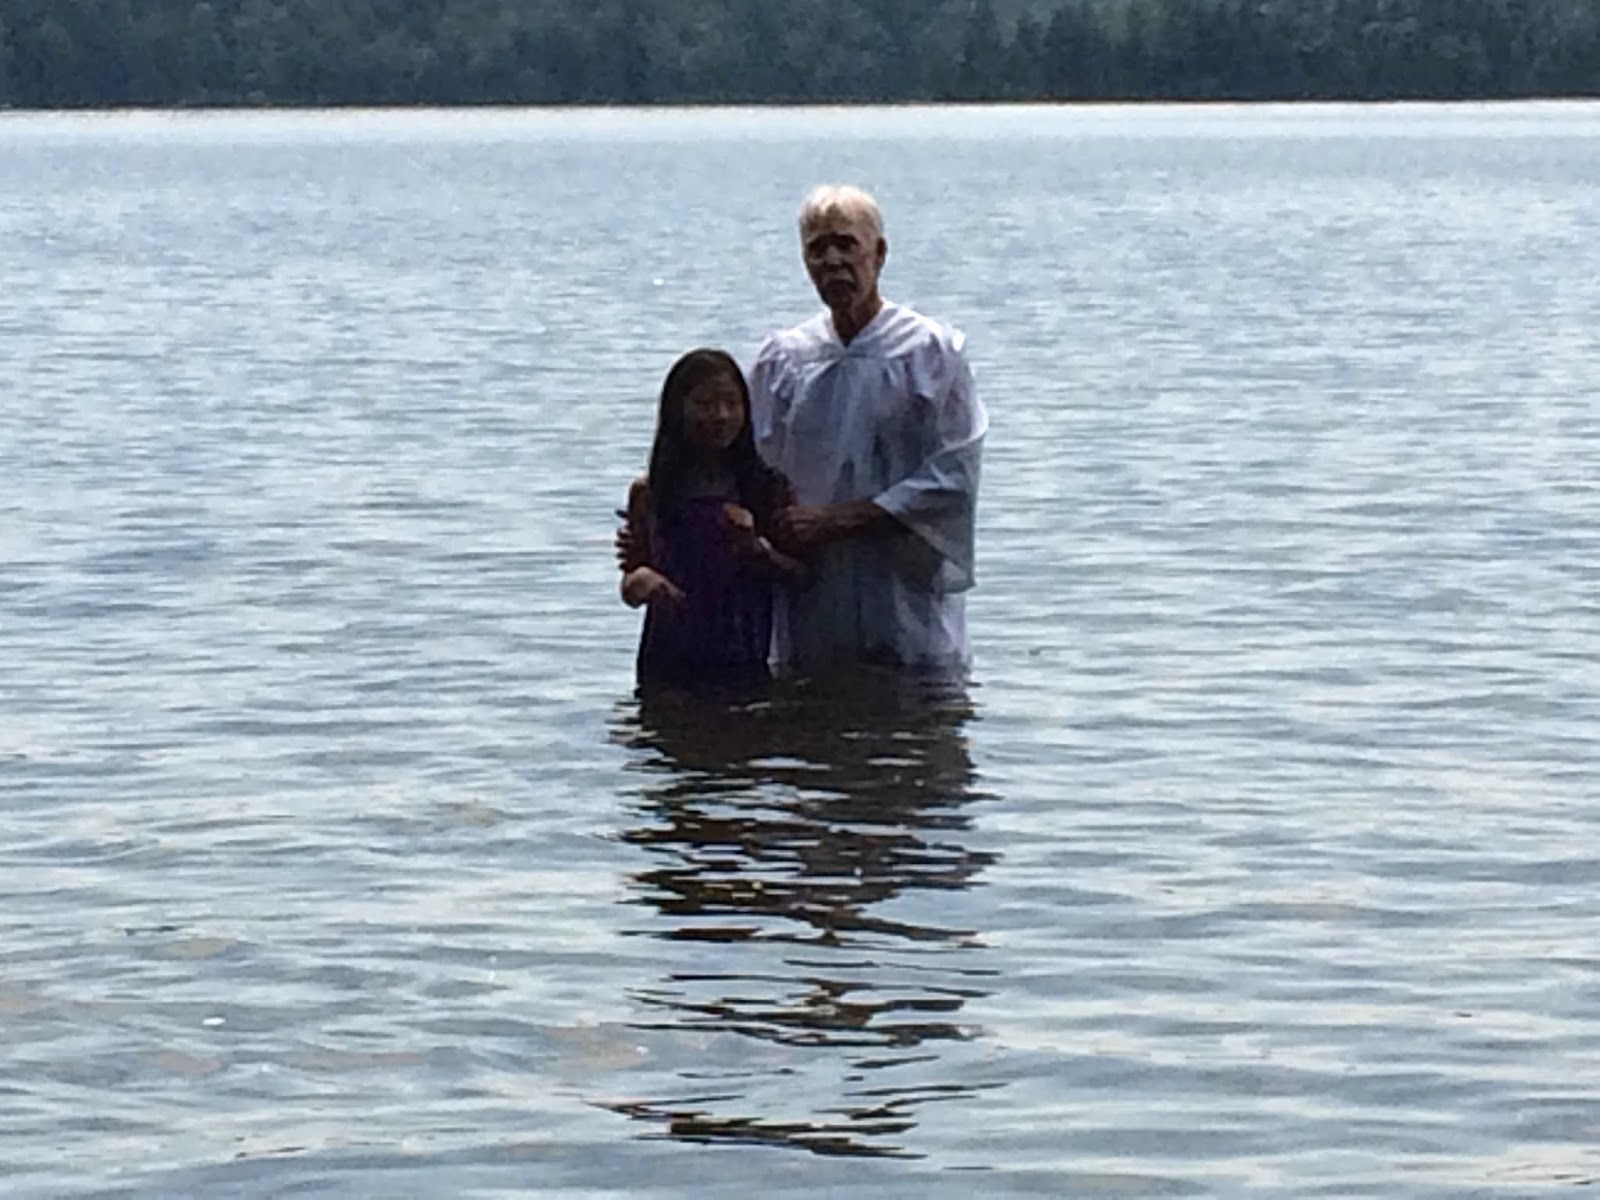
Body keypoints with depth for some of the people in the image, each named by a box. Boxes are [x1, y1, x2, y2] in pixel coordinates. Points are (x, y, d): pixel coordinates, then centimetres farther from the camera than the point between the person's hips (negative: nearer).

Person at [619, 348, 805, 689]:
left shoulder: (768, 487, 1)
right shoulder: (649, 493, 3)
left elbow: (803, 574, 1)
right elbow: (631, 582, 8)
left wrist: (757, 549, -18)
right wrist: (641, 582, -15)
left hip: (745, 662, 0)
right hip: (669, 663, 0)